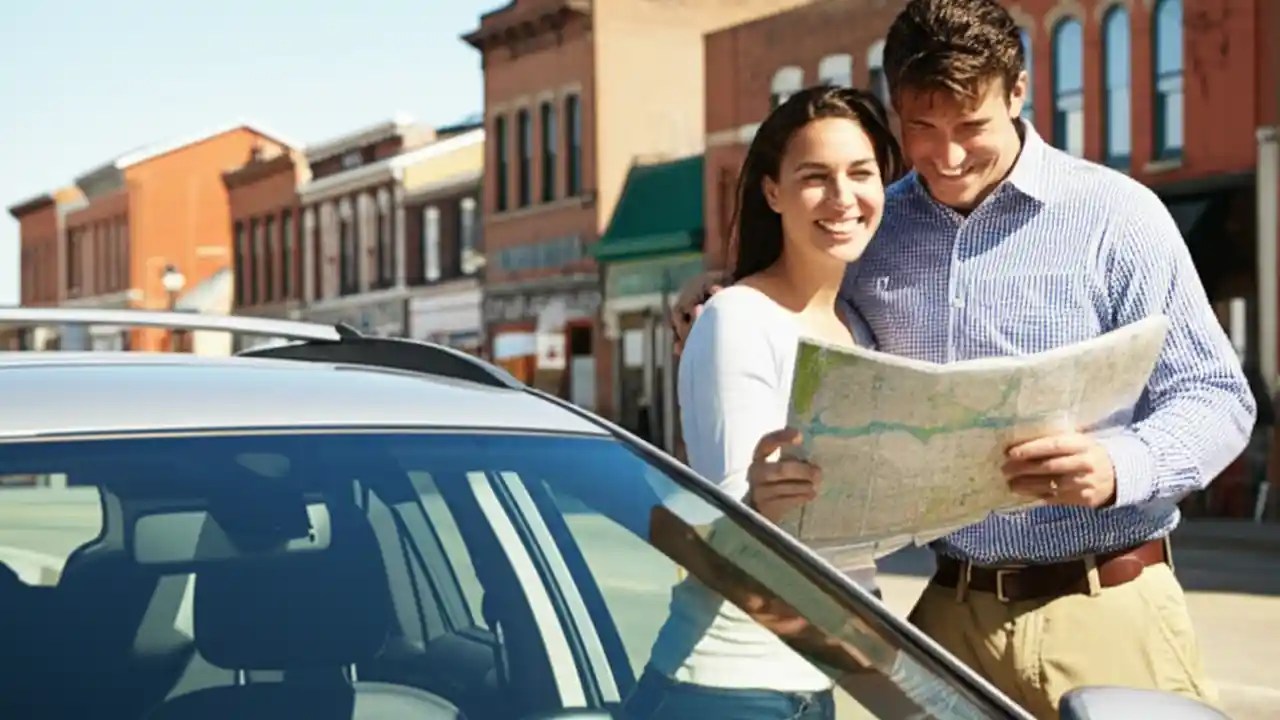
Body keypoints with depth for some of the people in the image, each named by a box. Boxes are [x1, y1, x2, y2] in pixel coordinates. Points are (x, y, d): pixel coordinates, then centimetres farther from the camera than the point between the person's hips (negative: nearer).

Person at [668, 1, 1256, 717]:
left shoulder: (1115, 214, -5)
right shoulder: (872, 228, 8)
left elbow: (1218, 397, -5)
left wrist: (1120, 468, -25)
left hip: (1103, 608, -3)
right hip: (952, 611, 3)